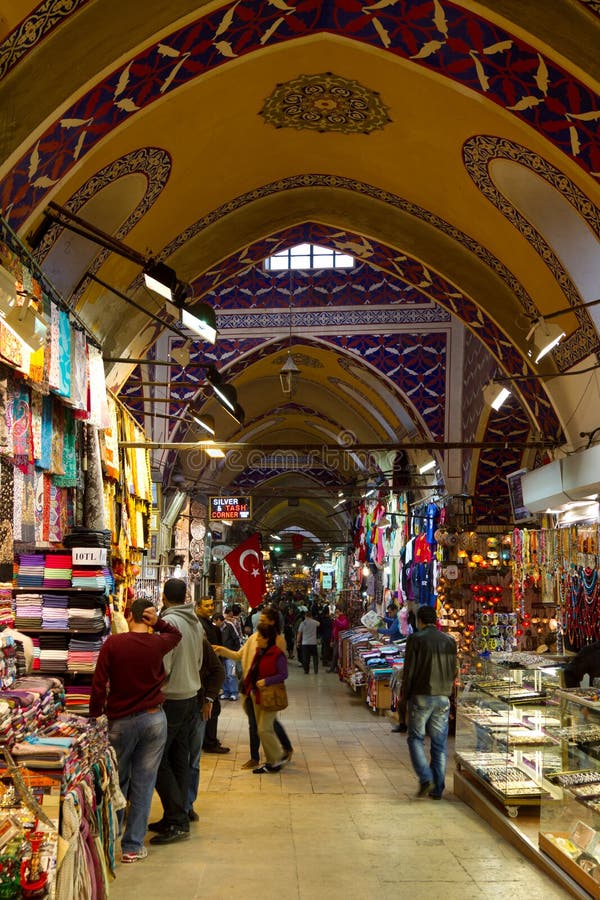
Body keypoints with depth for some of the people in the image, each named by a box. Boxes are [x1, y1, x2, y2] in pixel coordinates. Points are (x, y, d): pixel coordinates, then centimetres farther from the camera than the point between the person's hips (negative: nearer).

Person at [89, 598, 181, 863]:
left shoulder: (113, 643, -8)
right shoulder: (157, 644, -3)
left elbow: (99, 684, -8)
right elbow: (176, 634, 20)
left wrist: (95, 715, 3)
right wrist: (157, 622, 2)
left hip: (120, 721, 0)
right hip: (154, 719, 0)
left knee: (117, 781, 16)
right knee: (143, 783, 6)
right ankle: (133, 846, 11)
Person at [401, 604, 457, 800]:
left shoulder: (415, 639, -7)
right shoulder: (449, 641, 6)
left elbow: (409, 671, -7)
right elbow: (453, 671, 8)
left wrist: (405, 695, 3)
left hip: (421, 696, -4)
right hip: (443, 698, 4)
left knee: (415, 738, 8)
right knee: (439, 744, 9)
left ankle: (425, 778, -8)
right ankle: (437, 789, 11)